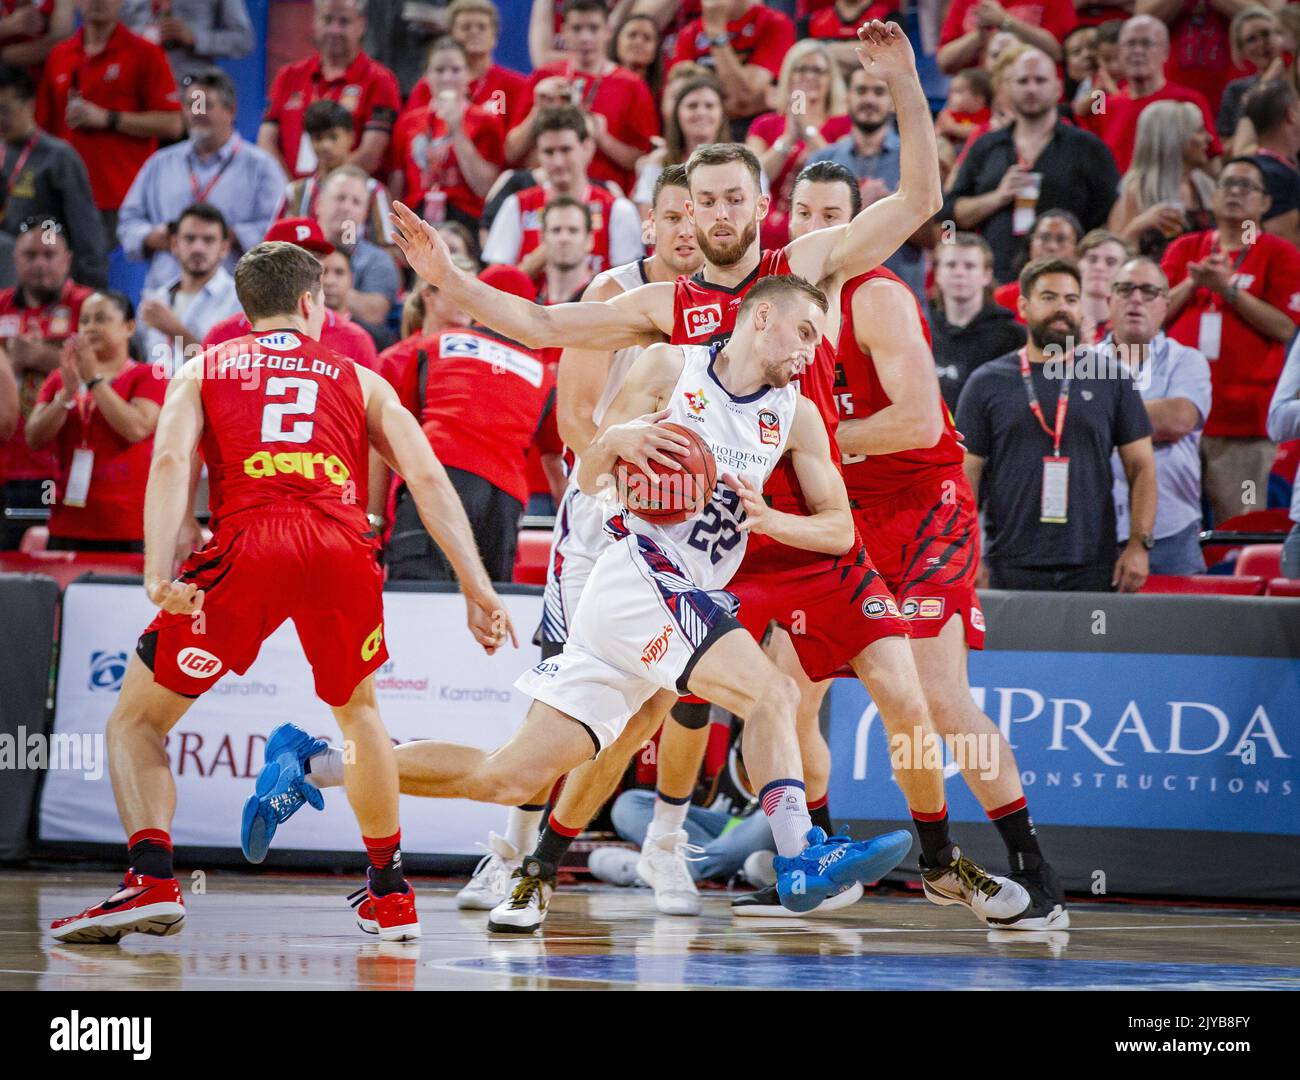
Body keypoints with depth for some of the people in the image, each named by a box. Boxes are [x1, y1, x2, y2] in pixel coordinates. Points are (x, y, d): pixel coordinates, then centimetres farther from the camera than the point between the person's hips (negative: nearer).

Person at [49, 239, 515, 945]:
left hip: (247, 548, -2)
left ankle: (152, 877, -12)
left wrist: (158, 576, -8)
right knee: (358, 711, 32)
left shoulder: (202, 371, 24)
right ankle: (391, 895, 32)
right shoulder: (359, 380, 28)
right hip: (344, 551, 2)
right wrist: (476, 586, 13)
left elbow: (171, 460, 4)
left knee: (136, 722, 11)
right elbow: (427, 476, 16)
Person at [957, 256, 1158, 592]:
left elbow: (1141, 467, 8)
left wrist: (1139, 543, -3)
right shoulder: (987, 384, 7)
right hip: (1012, 570, 0)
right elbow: (966, 475, 6)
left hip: (1092, 568, 1)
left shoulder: (1111, 380, 9)